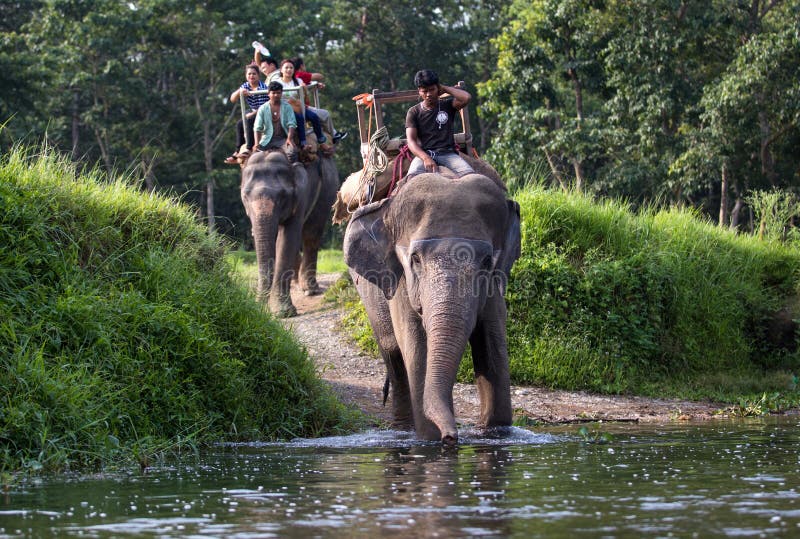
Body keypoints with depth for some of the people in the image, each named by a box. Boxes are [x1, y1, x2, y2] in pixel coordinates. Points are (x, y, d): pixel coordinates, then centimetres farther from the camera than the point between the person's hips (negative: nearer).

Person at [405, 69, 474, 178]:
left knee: (468, 174, -29)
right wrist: (426, 158, -20)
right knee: (413, 175, -35)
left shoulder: (447, 106, 13)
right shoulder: (414, 112, 11)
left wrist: (445, 89, 5)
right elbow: (411, 140, -1)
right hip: (424, 154, -1)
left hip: (447, 153, 1)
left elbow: (466, 98, -7)